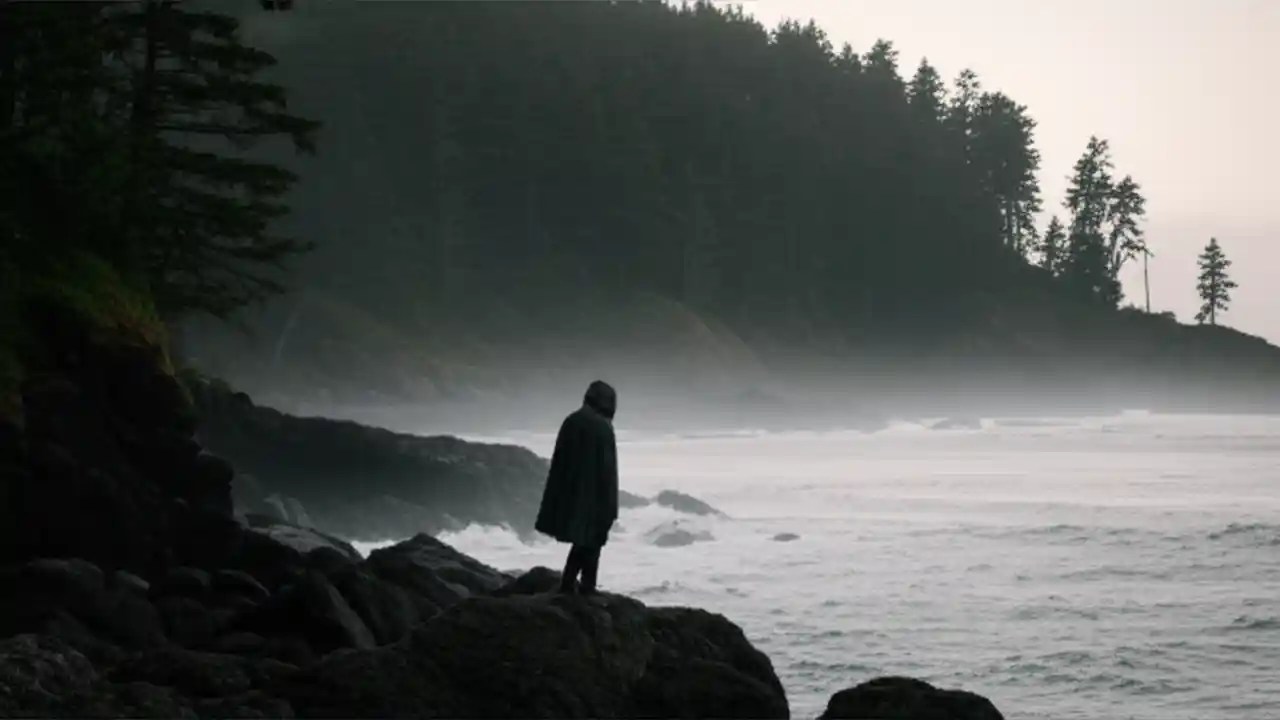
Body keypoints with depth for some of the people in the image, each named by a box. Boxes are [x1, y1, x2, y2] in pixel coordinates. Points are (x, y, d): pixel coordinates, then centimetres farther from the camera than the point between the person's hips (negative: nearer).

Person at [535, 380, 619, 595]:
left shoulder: (571, 421, 6)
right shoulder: (602, 427, -13)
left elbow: (558, 460, 10)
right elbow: (608, 467, -14)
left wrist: (560, 498, 17)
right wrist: (610, 506, -10)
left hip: (570, 493, 6)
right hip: (593, 495, -6)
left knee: (582, 540, 18)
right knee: (590, 541, 3)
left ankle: (568, 584, 14)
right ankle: (586, 590, 3)